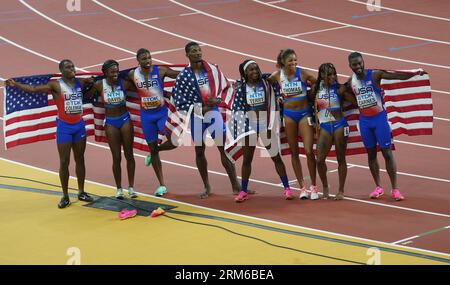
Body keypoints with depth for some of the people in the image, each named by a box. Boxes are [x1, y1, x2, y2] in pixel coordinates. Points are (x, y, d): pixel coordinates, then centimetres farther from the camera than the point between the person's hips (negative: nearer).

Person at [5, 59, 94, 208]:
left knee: (80, 159, 13)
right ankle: (65, 196, 8)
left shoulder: (81, 82, 3)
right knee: (64, 162, 0)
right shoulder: (56, 85, -10)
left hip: (79, 125, 4)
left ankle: (81, 192, 24)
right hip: (64, 127, -4)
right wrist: (15, 84, -26)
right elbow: (34, 89, -17)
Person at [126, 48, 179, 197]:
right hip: (146, 114, 1)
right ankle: (162, 185, 13)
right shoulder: (132, 74, -6)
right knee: (152, 148, 5)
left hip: (162, 112, -1)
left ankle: (155, 151, 19)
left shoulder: (160, 71, -12)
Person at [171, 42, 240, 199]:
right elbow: (178, 101, -8)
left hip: (214, 111, 1)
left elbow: (224, 87, 10)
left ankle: (235, 185, 3)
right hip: (196, 115, -1)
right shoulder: (183, 76, -7)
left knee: (224, 148, -1)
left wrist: (218, 99, -9)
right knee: (199, 151, 8)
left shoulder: (212, 69, 1)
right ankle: (207, 187, 21)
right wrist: (199, 109, -12)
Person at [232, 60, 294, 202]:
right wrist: (241, 129, -9)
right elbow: (237, 110, -2)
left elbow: (273, 105, -2)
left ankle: (287, 188, 9)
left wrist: (271, 127, -4)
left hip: (266, 124, -1)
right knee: (247, 159, 6)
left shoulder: (266, 84, -5)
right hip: (250, 125, 1)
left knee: (276, 156, 2)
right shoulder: (241, 89, -3)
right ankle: (243, 191, 14)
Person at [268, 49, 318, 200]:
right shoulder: (277, 75, -3)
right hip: (288, 114, 3)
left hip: (304, 113, -2)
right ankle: (302, 187, 14)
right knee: (294, 152, 6)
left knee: (309, 151, -9)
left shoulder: (302, 73, -10)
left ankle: (313, 186, 5)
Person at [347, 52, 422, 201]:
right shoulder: (350, 82, 2)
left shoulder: (375, 75, -12)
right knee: (371, 154, 8)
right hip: (364, 121, 4)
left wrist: (415, 73, -30)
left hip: (379, 118, -4)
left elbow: (397, 76, -19)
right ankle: (378, 187, 18)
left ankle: (395, 189, -2)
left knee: (387, 152, -4)